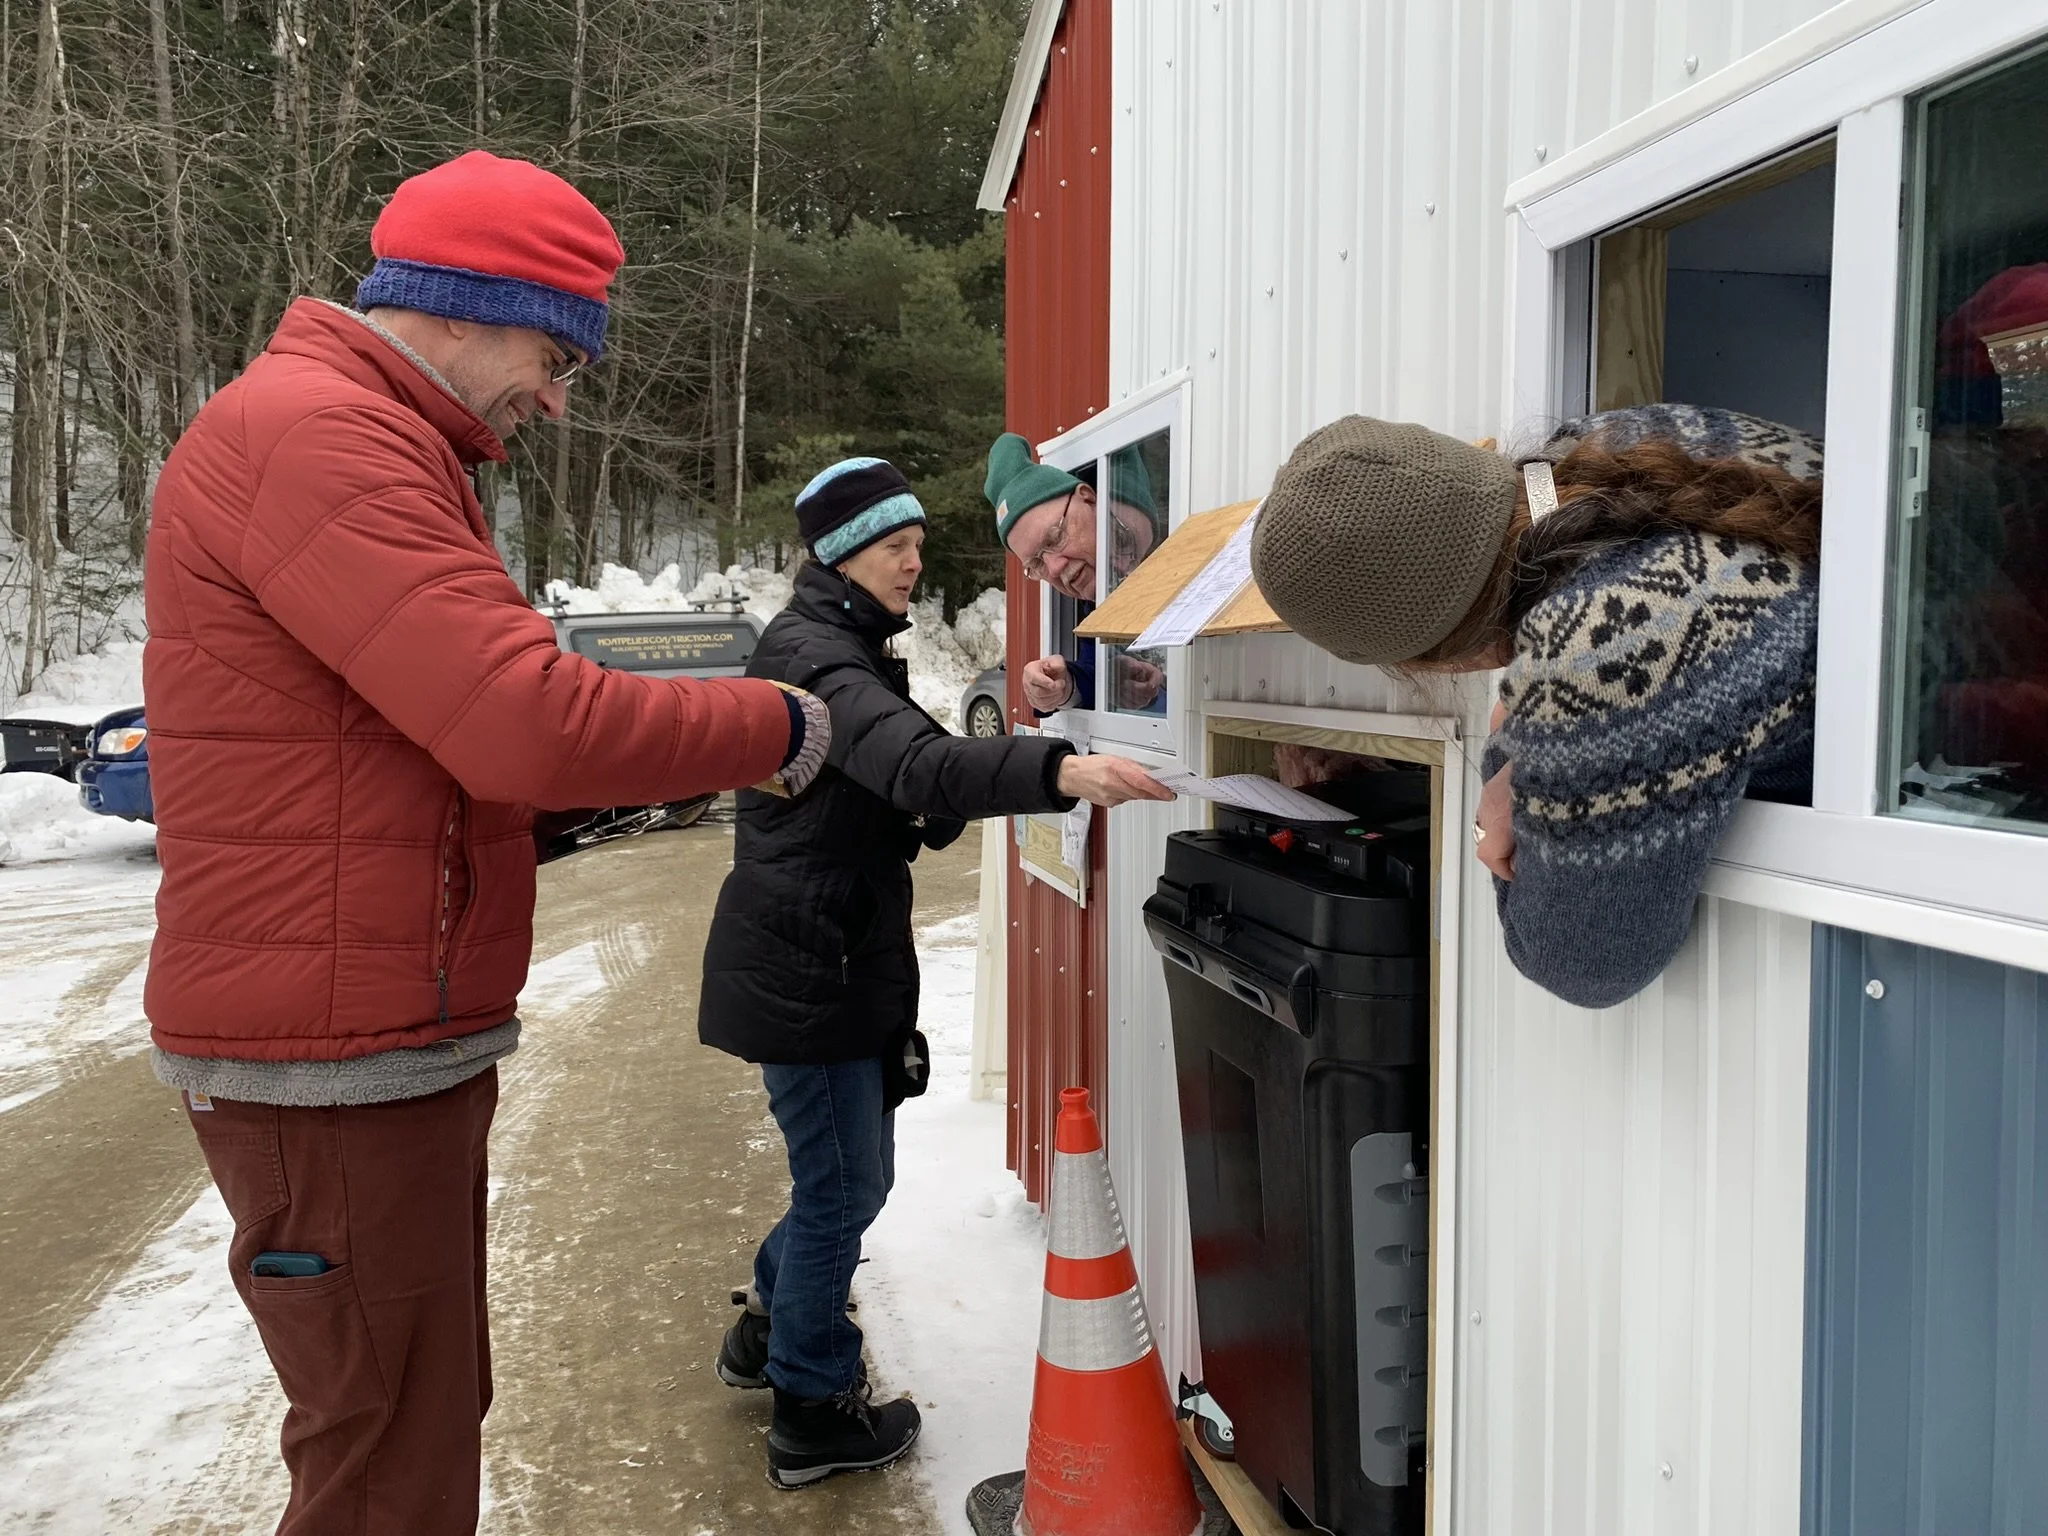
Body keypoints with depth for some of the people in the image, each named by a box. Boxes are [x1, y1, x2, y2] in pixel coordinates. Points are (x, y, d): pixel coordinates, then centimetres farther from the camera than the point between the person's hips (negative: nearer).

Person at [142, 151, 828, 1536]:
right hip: (336, 1065, -10)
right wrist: (778, 729, -13)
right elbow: (531, 723, -26)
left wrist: (652, 765, 5)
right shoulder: (313, 434, -17)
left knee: (435, 1418, 20)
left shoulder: (374, 445, 19)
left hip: (406, 1044, 11)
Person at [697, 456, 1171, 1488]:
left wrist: (936, 812, -6)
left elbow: (901, 810, 16)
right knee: (844, 1184, 2)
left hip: (842, 956, 10)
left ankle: (770, 1328, 41)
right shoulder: (811, 652, -17)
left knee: (848, 1175, 20)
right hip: (803, 965, -10)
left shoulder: (850, 649, 16)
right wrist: (1059, 770, -49)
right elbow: (917, 762, -36)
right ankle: (812, 1413, 20)